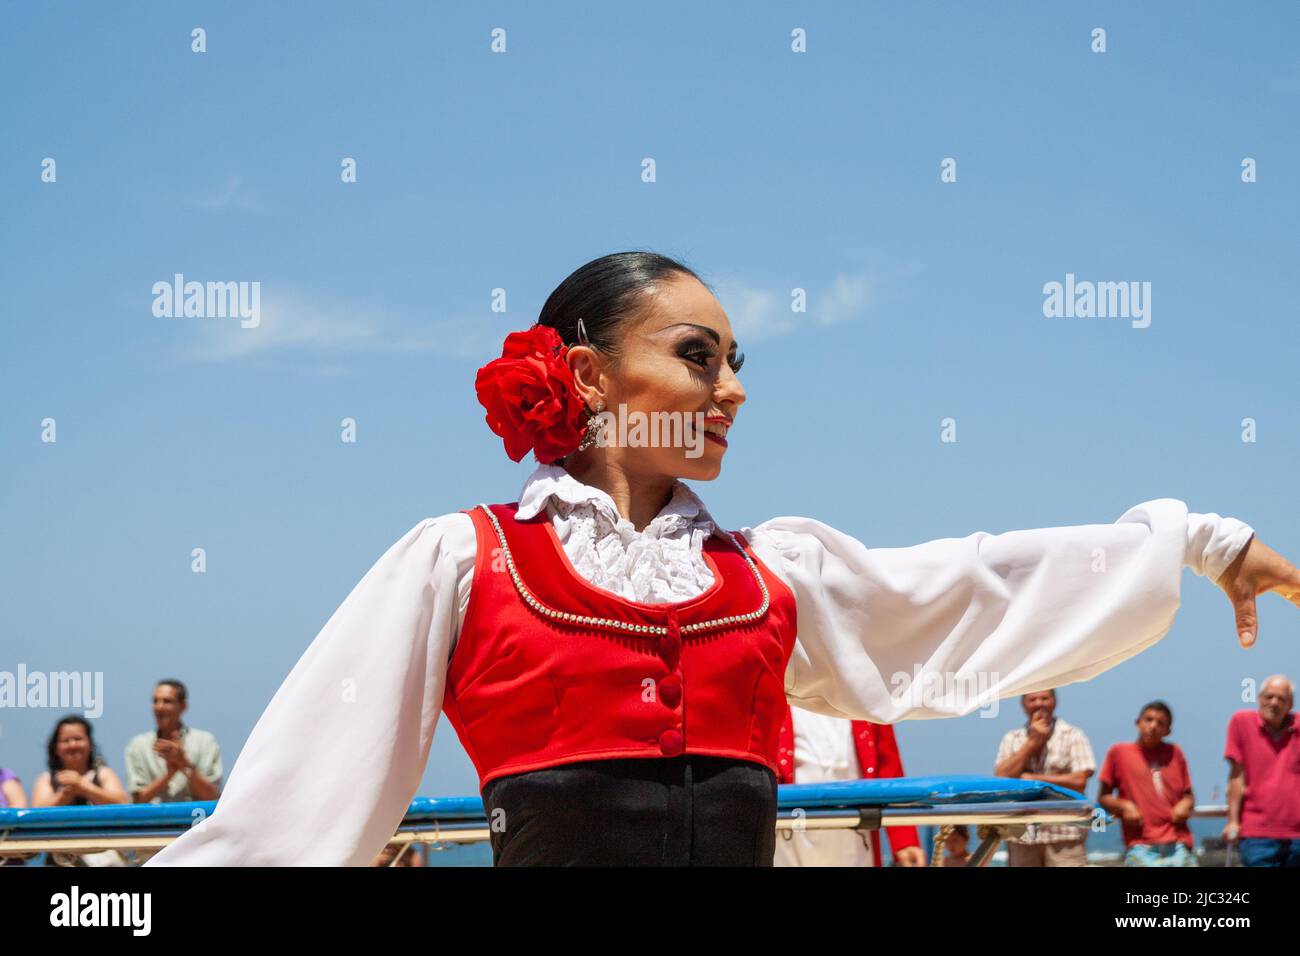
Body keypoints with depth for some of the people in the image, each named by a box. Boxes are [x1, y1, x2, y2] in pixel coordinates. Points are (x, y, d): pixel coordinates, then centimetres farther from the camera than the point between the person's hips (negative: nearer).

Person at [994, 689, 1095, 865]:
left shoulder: (1072, 736, 3)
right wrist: (1032, 743, -3)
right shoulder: (1011, 739, 13)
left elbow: (1079, 781, -8)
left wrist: (1032, 779, -6)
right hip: (1022, 835, 4)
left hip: (1063, 834, -4)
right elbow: (1001, 777, -1)